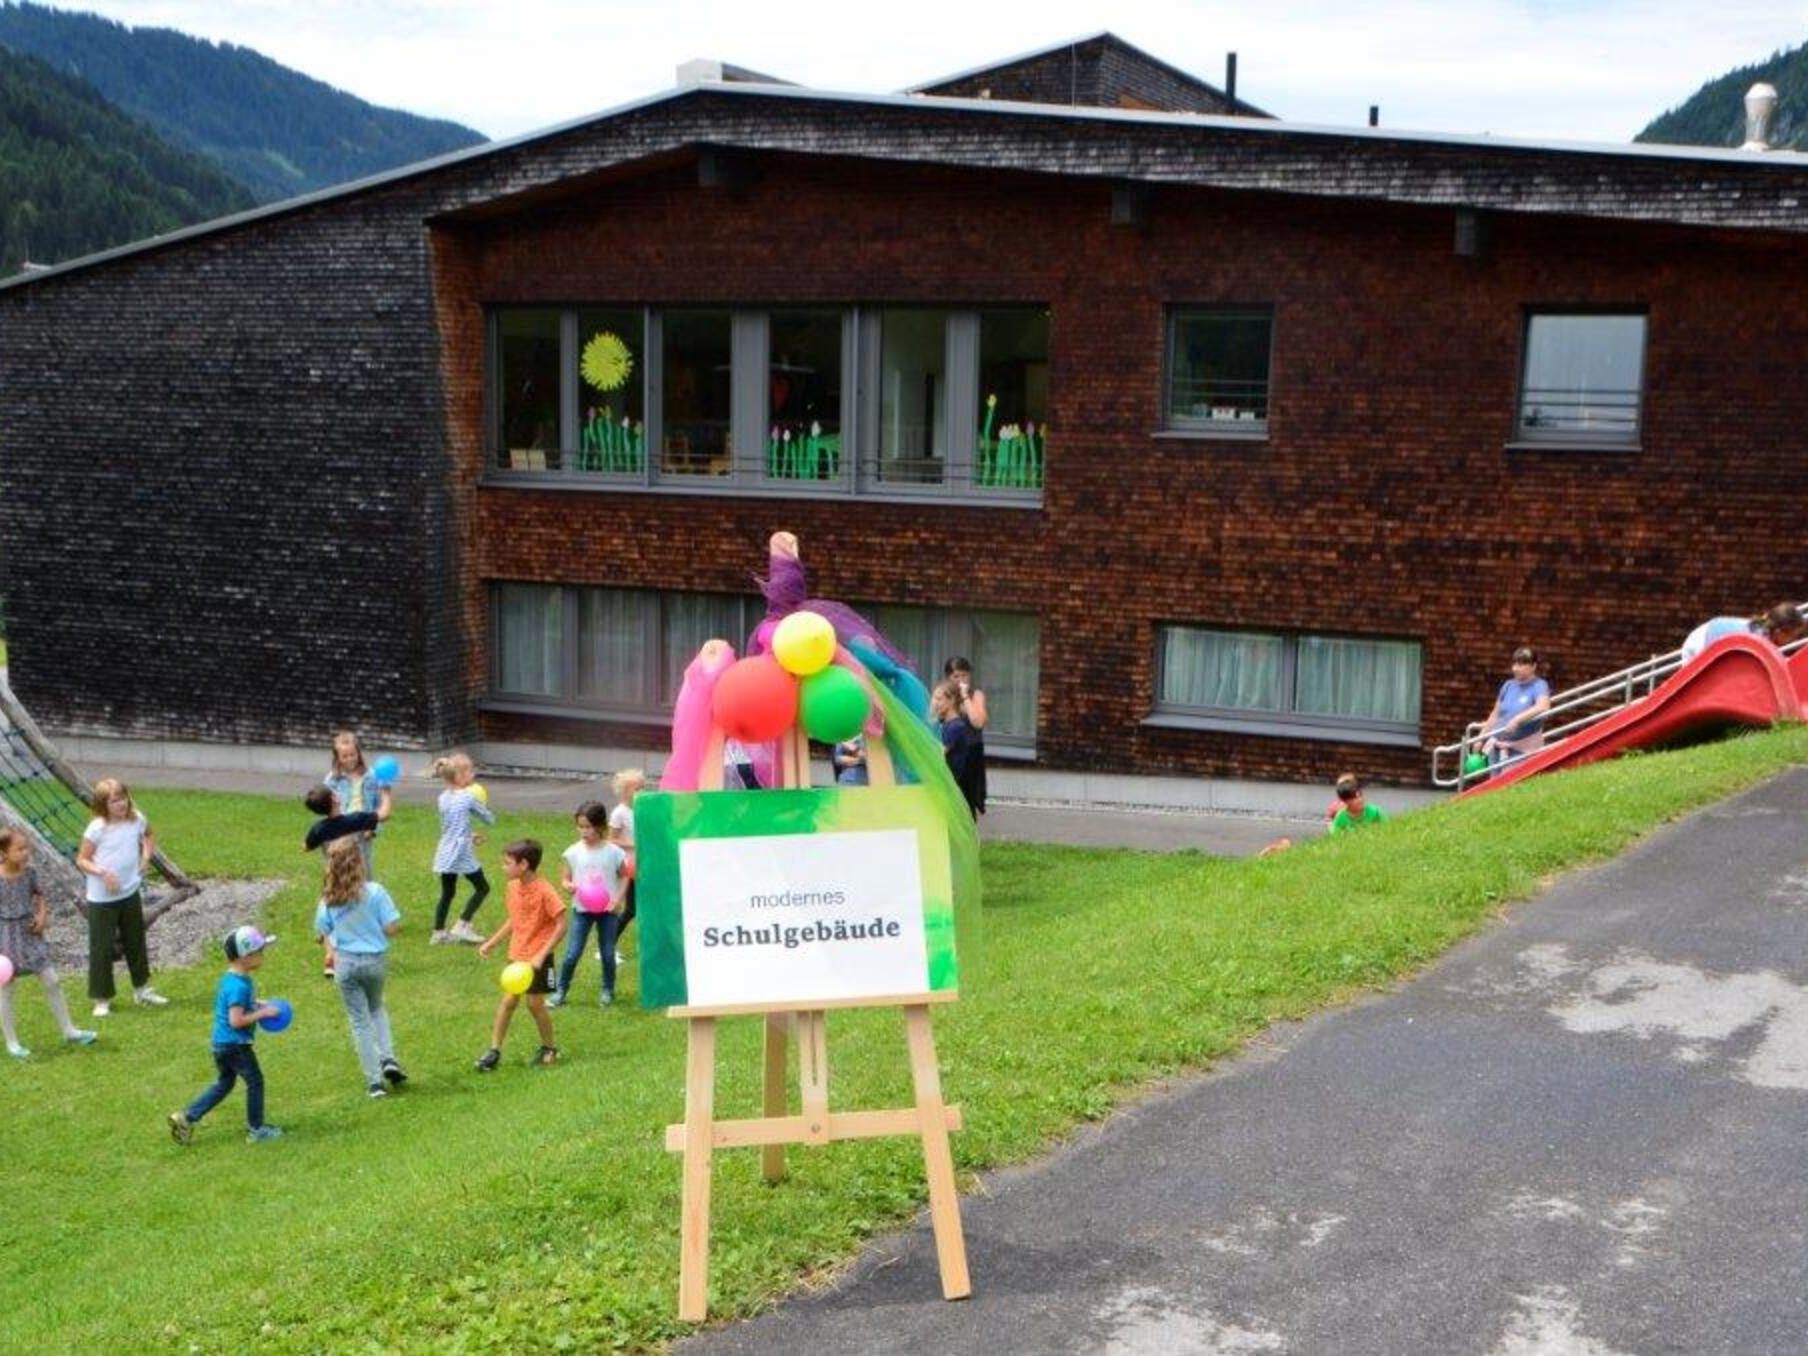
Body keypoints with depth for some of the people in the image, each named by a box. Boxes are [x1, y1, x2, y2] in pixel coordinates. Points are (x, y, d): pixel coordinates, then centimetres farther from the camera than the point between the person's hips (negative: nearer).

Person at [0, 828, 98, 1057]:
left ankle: (69, 1031, 18)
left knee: (52, 981, 6)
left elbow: (39, 895, 15)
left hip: (29, 933, 5)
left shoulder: (29, 872, -4)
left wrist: (42, 916, -3)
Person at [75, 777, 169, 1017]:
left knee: (136, 942, 18)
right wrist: (102, 873, -27)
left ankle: (141, 990, 34)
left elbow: (148, 836, 18)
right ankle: (102, 999, 14)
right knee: (102, 948, 2)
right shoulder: (97, 828, -18)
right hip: (102, 898, -5)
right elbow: (82, 860, -12)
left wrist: (147, 855, 0)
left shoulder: (137, 820, -5)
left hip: (130, 892, 5)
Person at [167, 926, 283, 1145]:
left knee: (224, 1083, 21)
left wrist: (257, 1005, 13)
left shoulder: (229, 979, 7)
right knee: (255, 1081, 5)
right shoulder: (239, 986, -24)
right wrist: (262, 1013, -19)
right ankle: (255, 1129, 15)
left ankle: (187, 1117, 18)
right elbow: (236, 1020, -27)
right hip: (236, 1045, -10)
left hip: (221, 1043, 10)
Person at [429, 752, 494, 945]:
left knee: (447, 893, 15)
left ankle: (438, 932, 14)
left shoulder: (443, 798, 7)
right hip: (463, 852, -7)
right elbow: (490, 819, -3)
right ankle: (462, 925, 2)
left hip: (445, 853, 7)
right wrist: (481, 803, 15)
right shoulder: (469, 797, -12)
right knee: (482, 888, 8)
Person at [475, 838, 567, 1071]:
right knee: (509, 1000, 5)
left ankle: (549, 1049, 20)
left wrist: (541, 955, -23)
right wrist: (492, 943, 13)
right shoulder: (514, 887, 2)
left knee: (535, 1003, 1)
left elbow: (561, 925, -19)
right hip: (517, 955, 6)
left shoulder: (544, 892, -20)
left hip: (538, 958, -6)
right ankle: (494, 1050, 9)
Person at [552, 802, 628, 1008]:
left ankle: (608, 991, 26)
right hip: (582, 909, 0)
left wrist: (618, 899, -12)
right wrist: (568, 885, -22)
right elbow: (564, 878, 1)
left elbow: (624, 877, 2)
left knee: (608, 954, 9)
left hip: (607, 910, 0)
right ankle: (560, 991, 9)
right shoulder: (574, 852, -5)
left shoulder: (613, 852, -7)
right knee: (572, 954, -2)